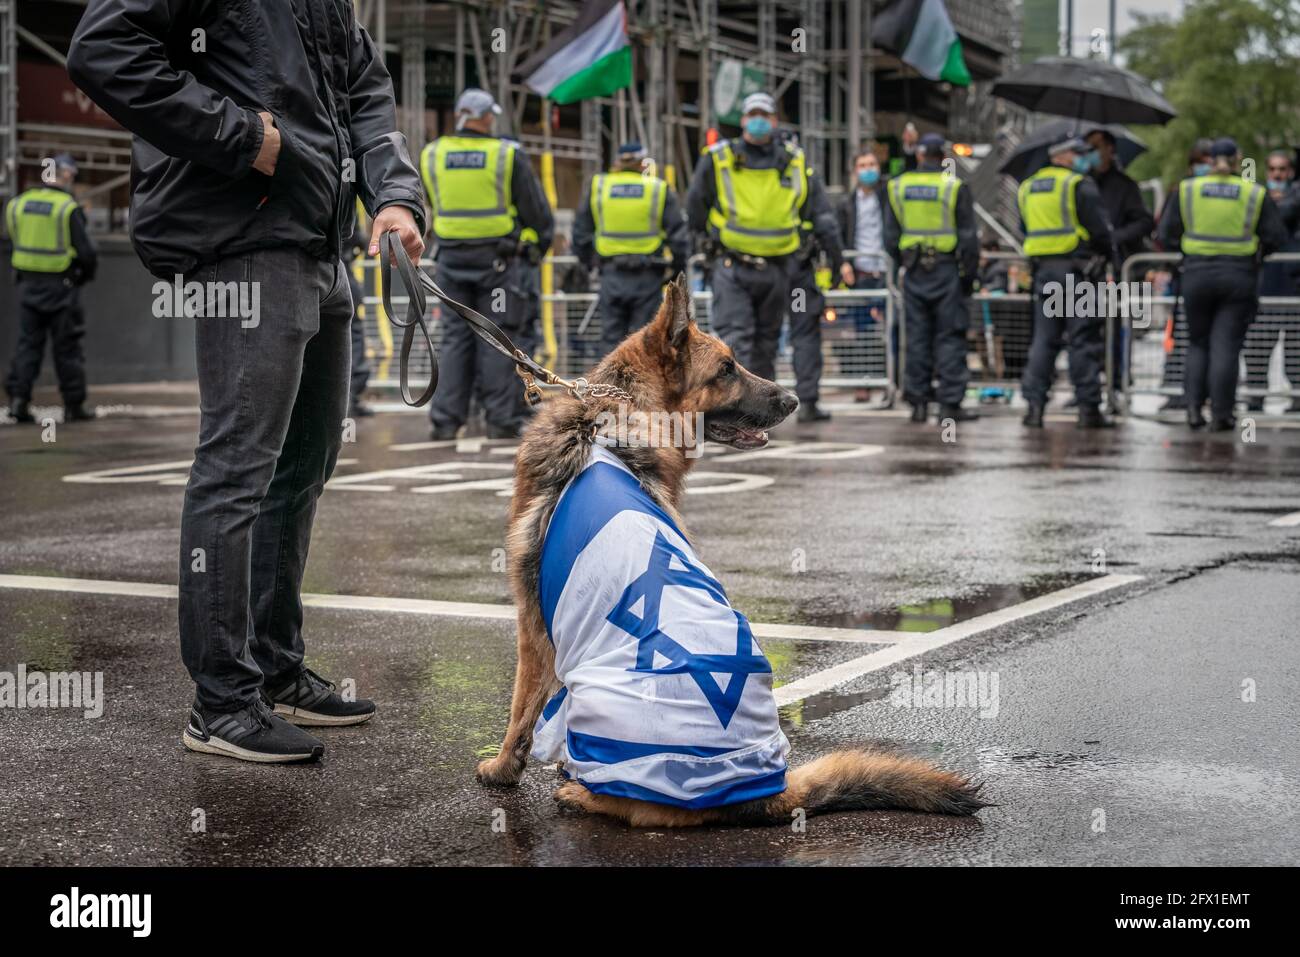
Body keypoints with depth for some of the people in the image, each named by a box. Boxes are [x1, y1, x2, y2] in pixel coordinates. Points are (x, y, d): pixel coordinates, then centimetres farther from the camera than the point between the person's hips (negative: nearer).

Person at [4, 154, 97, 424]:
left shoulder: (18, 203, 3)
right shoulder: (68, 208, -12)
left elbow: (15, 240, 10)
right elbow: (87, 251, -11)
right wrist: (86, 274, 8)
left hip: (28, 283, 4)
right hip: (61, 286, -4)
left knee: (28, 342, 9)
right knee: (67, 348, 4)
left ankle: (18, 398, -2)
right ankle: (73, 406, 9)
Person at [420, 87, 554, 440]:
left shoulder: (432, 155, 4)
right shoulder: (509, 155, -7)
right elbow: (538, 212, -1)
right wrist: (539, 247, 13)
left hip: (452, 260, 3)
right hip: (499, 261, -3)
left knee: (456, 337, 8)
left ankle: (445, 418, 4)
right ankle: (501, 418, 2)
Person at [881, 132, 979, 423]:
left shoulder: (898, 187, 4)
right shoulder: (954, 187, -5)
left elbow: (891, 237, 8)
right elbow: (968, 237, -4)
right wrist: (969, 275, 3)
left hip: (914, 271, 3)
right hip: (947, 269, -3)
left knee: (916, 336, 8)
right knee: (950, 337, 0)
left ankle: (918, 401, 9)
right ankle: (950, 403, -2)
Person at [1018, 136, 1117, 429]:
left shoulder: (1026, 188, 14)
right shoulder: (1080, 185, -6)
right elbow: (1099, 228, -9)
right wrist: (1109, 254, 7)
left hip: (1042, 269, 6)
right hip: (1078, 269, -6)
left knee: (1044, 338, 9)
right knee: (1084, 339, -1)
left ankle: (1034, 403, 1)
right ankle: (1088, 409, 0)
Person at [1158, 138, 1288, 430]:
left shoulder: (1187, 190, 1)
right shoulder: (1255, 194, -1)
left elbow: (1167, 234, 1)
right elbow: (1277, 237, -1)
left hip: (1197, 274, 1)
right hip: (1240, 275, -1)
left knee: (1198, 343, 14)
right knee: (1226, 346, 2)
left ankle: (1194, 407, 4)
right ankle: (1221, 414, 0)